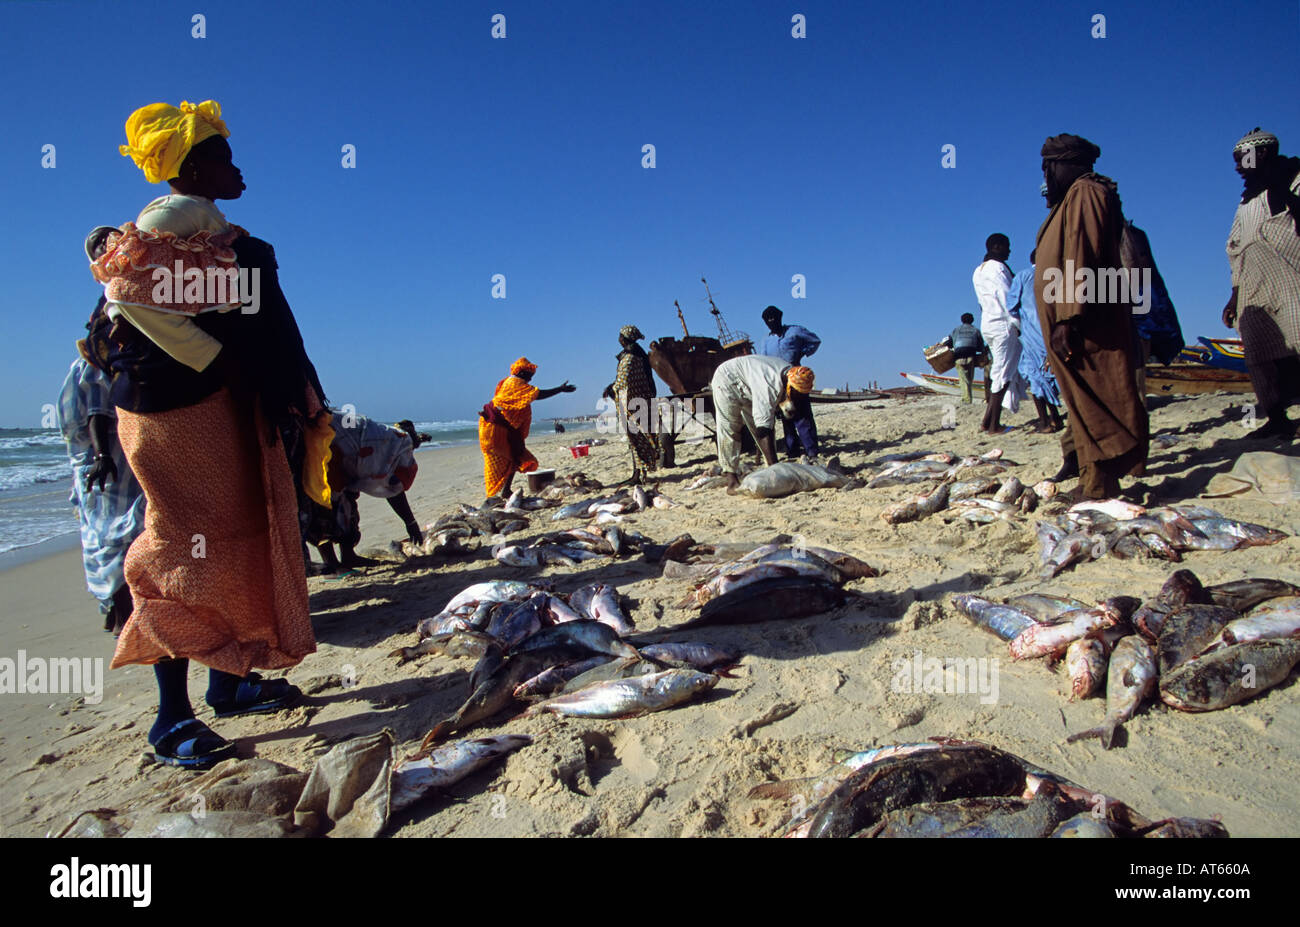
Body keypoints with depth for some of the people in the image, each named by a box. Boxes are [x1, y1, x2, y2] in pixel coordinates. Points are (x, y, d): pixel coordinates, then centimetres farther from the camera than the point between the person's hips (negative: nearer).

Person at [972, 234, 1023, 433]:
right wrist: (1017, 324, -12)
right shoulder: (997, 267, -9)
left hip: (986, 325, 9)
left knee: (1000, 373, 12)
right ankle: (993, 425, -9)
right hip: (1002, 325, -9)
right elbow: (1006, 298, -15)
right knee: (1003, 373, -8)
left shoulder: (978, 271, 19)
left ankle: (988, 421, 8)